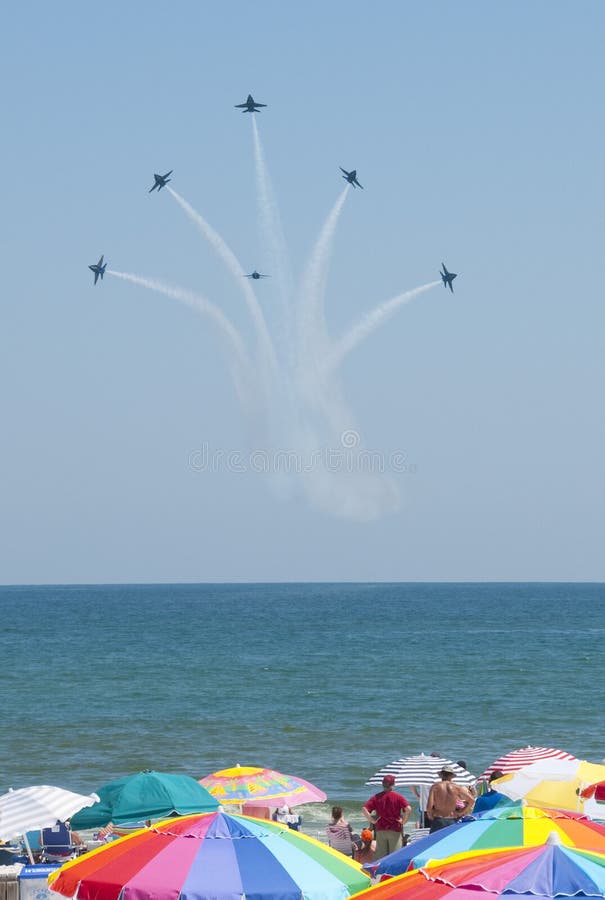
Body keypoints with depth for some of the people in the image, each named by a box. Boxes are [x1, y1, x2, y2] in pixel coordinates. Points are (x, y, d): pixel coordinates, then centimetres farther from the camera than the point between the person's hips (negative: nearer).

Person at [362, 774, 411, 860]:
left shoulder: (376, 797, 3)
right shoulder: (398, 797, -5)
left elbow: (364, 809, -8)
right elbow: (408, 809, -18)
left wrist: (372, 820, 1)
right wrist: (404, 821, -5)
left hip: (380, 830, 3)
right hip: (395, 830, -3)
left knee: (380, 855, 7)